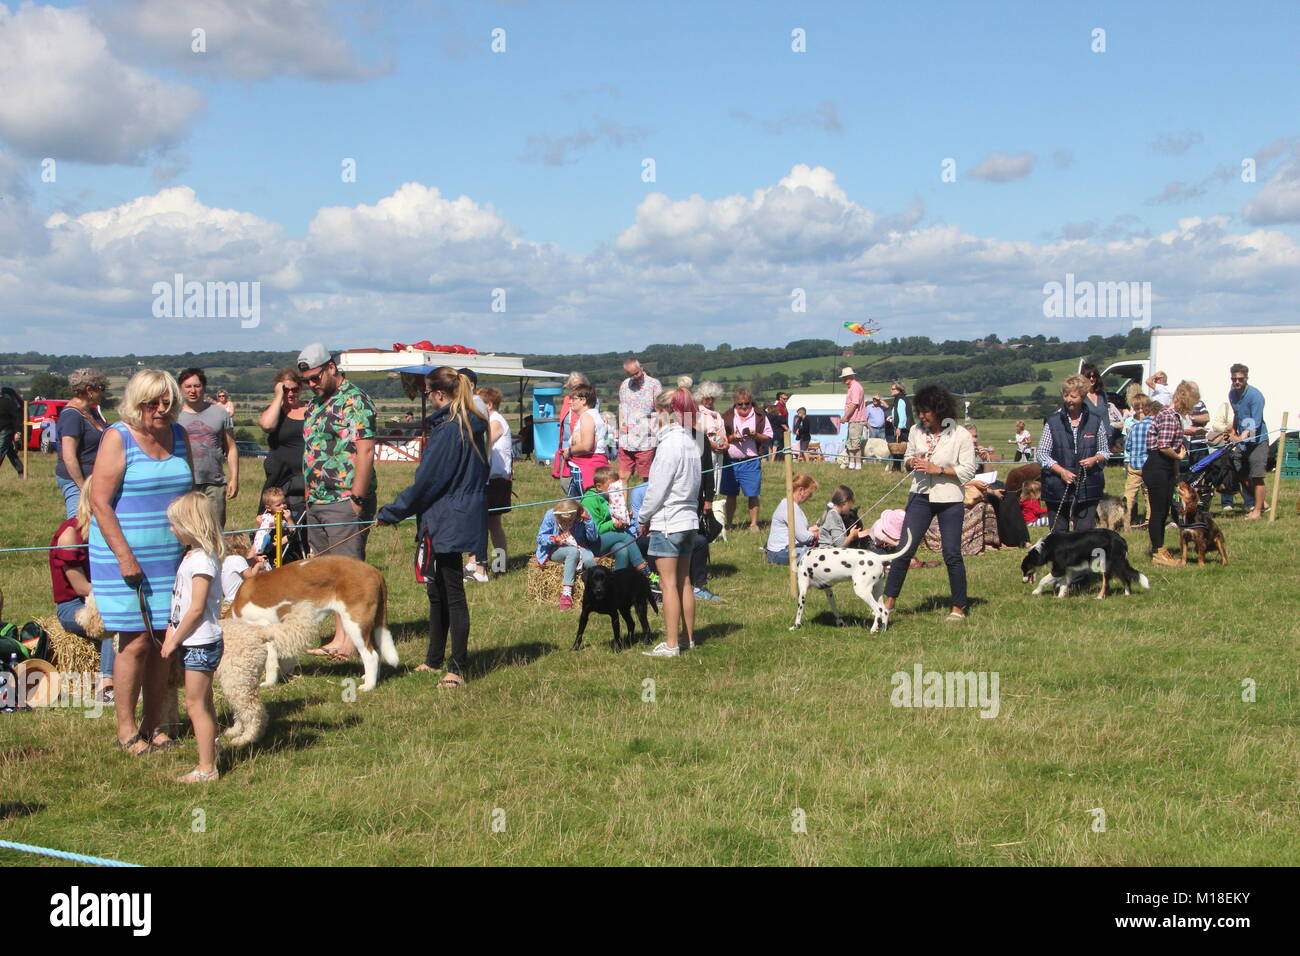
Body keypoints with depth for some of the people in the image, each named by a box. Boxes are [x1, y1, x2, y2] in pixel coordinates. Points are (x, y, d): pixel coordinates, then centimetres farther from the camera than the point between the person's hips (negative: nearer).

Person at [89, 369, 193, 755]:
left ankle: (153, 724, 18)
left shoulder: (179, 435, 8)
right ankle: (126, 729, 6)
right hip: (126, 556, -6)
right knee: (136, 641, -6)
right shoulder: (118, 438, -10)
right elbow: (100, 500, -14)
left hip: (171, 557, 6)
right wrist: (124, 555, -18)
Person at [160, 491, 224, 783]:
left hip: (201, 643, -10)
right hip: (194, 642, 10)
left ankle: (206, 769, -3)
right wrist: (171, 632, 10)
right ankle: (210, 755, 30)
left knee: (196, 704, -6)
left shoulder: (201, 560, -18)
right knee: (203, 702, 18)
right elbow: (179, 602, 18)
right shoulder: (192, 555, 13)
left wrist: (175, 639, -15)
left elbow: (197, 608, -22)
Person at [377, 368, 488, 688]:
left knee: (451, 593, -5)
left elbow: (425, 482, -16)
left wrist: (389, 513, -6)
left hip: (446, 522, -10)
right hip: (467, 516, 10)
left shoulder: (446, 430, -18)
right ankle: (435, 659, 28)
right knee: (438, 591, 18)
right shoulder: (473, 426, 10)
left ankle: (457, 668, 0)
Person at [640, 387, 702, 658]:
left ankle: (670, 644, -1)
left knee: (669, 583, -4)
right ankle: (689, 639, 21)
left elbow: (657, 489, -16)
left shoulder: (670, 444, -17)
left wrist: (644, 517, 0)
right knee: (684, 581, 15)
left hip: (668, 521, -9)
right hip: (689, 519, 9)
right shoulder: (690, 442, 9)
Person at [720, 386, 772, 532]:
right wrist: (732, 438, -11)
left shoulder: (760, 417, 4)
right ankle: (727, 524, 18)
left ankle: (754, 524, 7)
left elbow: (769, 438, 5)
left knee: (753, 495, -2)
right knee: (730, 494, 8)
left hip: (751, 461, -2)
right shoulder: (727, 417, 7)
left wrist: (756, 435, -14)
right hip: (731, 461, 2)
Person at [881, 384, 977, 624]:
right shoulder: (916, 431, 4)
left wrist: (938, 469, -18)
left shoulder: (960, 435, -8)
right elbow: (907, 459, 16)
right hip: (920, 496, 3)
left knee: (952, 554, 0)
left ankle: (959, 608, 11)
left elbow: (968, 471, -9)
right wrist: (911, 462, -8)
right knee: (904, 549, -1)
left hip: (950, 499, -3)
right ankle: (889, 601, 6)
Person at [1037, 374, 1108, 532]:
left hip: (1087, 489, 0)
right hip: (1058, 489, 0)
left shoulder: (1095, 421, 6)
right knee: (1059, 532, 4)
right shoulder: (1053, 422, 3)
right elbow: (1042, 454, 1)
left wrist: (1095, 459, -8)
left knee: (1086, 531, -4)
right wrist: (1061, 471, -13)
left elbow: (1105, 452, 15)